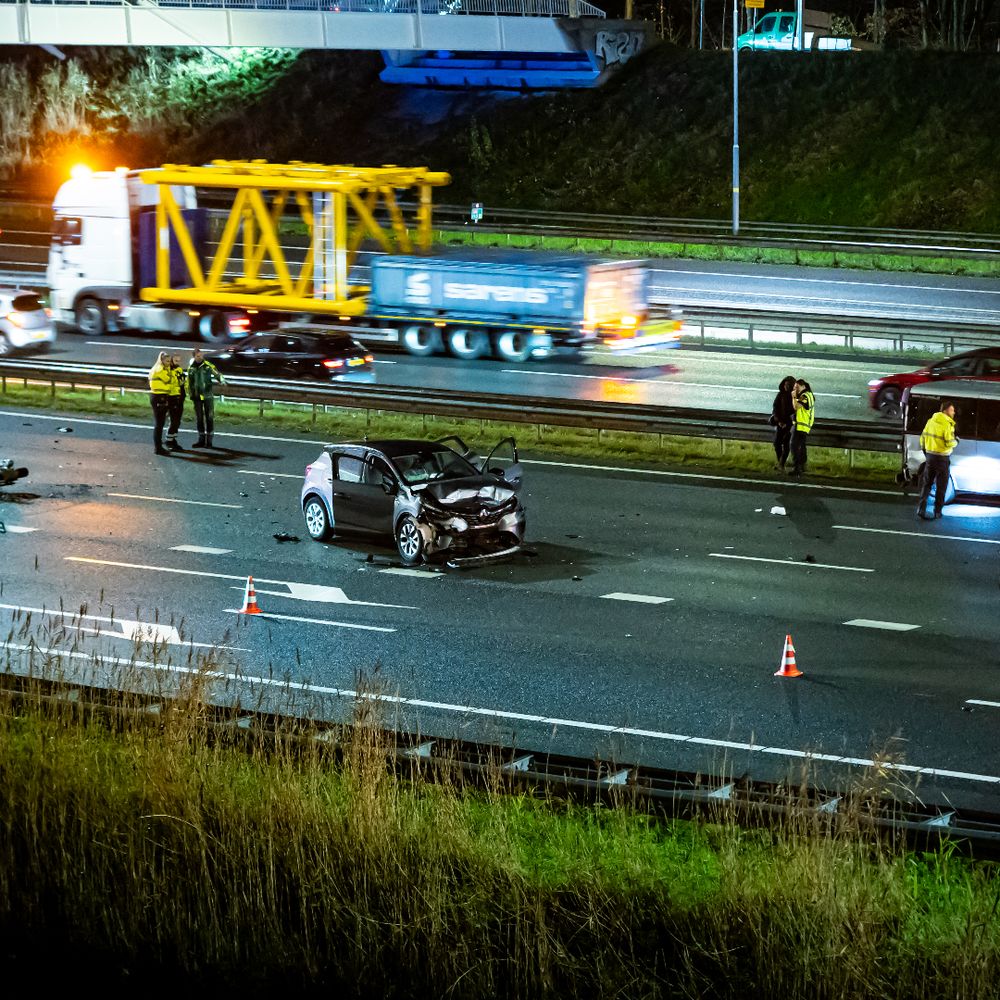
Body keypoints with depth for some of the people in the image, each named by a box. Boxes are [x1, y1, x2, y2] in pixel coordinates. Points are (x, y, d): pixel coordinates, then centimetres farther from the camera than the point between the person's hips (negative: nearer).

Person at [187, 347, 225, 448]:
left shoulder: (208, 365, -5)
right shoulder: (191, 368, 6)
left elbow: (217, 373, -10)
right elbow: (189, 382, 16)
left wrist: (222, 380, -30)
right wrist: (191, 394, 14)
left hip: (208, 395, -3)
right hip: (197, 397, 3)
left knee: (209, 417, -1)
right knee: (199, 418, 8)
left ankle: (209, 440, 5)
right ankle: (201, 439, 17)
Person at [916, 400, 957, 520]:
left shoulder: (931, 421, 5)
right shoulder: (947, 425, -17)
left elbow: (923, 438, 12)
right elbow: (949, 443, -22)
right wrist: (956, 441, 0)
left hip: (930, 456, 6)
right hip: (942, 458, -6)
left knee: (926, 484, 11)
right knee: (941, 486, 7)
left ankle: (921, 509, 4)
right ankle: (937, 512, 11)